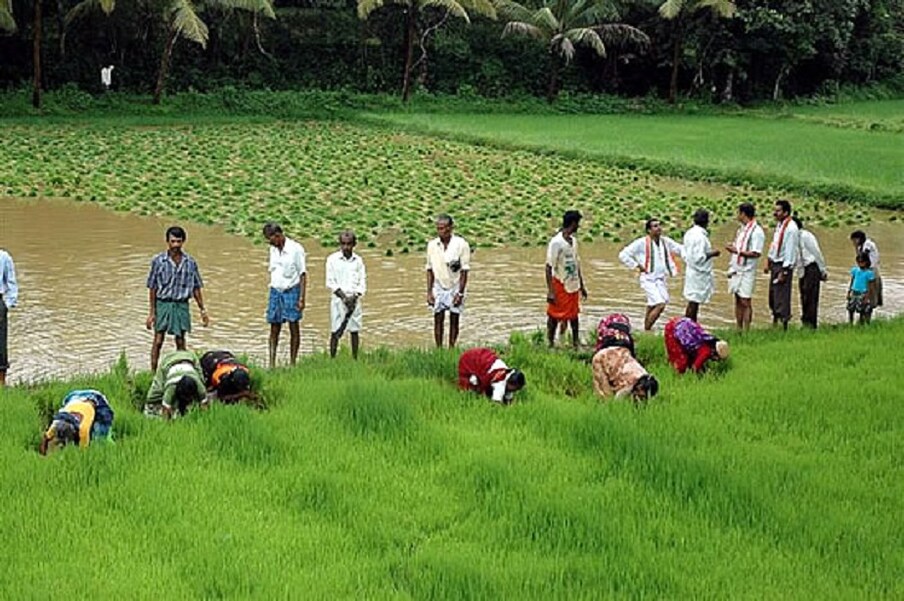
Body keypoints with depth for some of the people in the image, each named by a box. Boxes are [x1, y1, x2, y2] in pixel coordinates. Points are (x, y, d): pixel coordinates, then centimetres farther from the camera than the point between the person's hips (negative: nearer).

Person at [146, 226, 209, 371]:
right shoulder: (158, 261, -4)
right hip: (163, 304, -2)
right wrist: (152, 312, -3)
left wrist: (203, 311, 8)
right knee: (158, 341, -1)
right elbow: (152, 288, -1)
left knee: (180, 342, 7)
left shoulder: (190, 262, 2)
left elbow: (196, 289, 9)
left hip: (182, 305, 2)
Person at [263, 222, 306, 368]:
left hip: (291, 290, -5)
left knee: (294, 327, 1)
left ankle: (292, 363, 6)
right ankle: (272, 363, 2)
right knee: (274, 328, 2)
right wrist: (272, 294, 11)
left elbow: (303, 275, -8)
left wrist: (302, 298, -12)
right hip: (275, 290, 6)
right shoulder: (273, 250, 10)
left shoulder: (296, 249, -9)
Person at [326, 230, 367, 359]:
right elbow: (330, 282, -4)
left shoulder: (358, 260, 6)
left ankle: (355, 359, 11)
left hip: (354, 300, 2)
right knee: (335, 332, -2)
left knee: (355, 330, 4)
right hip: (338, 299, -2)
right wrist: (343, 297, -12)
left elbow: (362, 283, 6)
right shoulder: (332, 259, -1)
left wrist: (354, 297, -9)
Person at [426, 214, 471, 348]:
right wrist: (429, 292, 0)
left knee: (454, 320, 2)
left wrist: (460, 293, -13)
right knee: (438, 319, 0)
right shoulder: (432, 245, -2)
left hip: (455, 288, -2)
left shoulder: (461, 244, -12)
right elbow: (430, 270, 5)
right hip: (439, 288, 2)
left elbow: (464, 271, -9)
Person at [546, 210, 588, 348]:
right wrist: (550, 291, -22)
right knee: (554, 317, 1)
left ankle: (576, 343, 23)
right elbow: (549, 267, -18)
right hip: (560, 285, -8)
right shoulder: (556, 242, -17)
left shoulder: (573, 240, 8)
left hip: (573, 286, 8)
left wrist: (581, 286, 19)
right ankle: (551, 344, 9)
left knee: (574, 316, 14)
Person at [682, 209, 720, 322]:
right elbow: (699, 258, -24)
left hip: (691, 271, 9)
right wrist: (712, 254, -12)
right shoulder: (700, 236, -21)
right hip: (699, 273, -9)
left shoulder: (689, 233, 9)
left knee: (693, 302, 14)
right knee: (694, 302, -3)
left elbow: (685, 254, 16)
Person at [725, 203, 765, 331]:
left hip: (747, 271, -8)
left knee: (745, 302, -6)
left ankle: (746, 331, -2)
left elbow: (756, 253, -19)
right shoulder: (741, 229, 15)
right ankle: (739, 330, 17)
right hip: (736, 270, 8)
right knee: (738, 301, 11)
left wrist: (738, 251, -22)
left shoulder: (757, 232, -13)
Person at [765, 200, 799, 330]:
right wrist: (769, 263, 20)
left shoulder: (791, 228, -19)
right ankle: (775, 319, 29)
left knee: (781, 297, -6)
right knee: (773, 294, 17)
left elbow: (790, 251, -20)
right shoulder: (779, 225, 10)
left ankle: (784, 323, 1)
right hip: (775, 264, 9)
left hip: (784, 265, -9)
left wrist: (784, 272, -20)